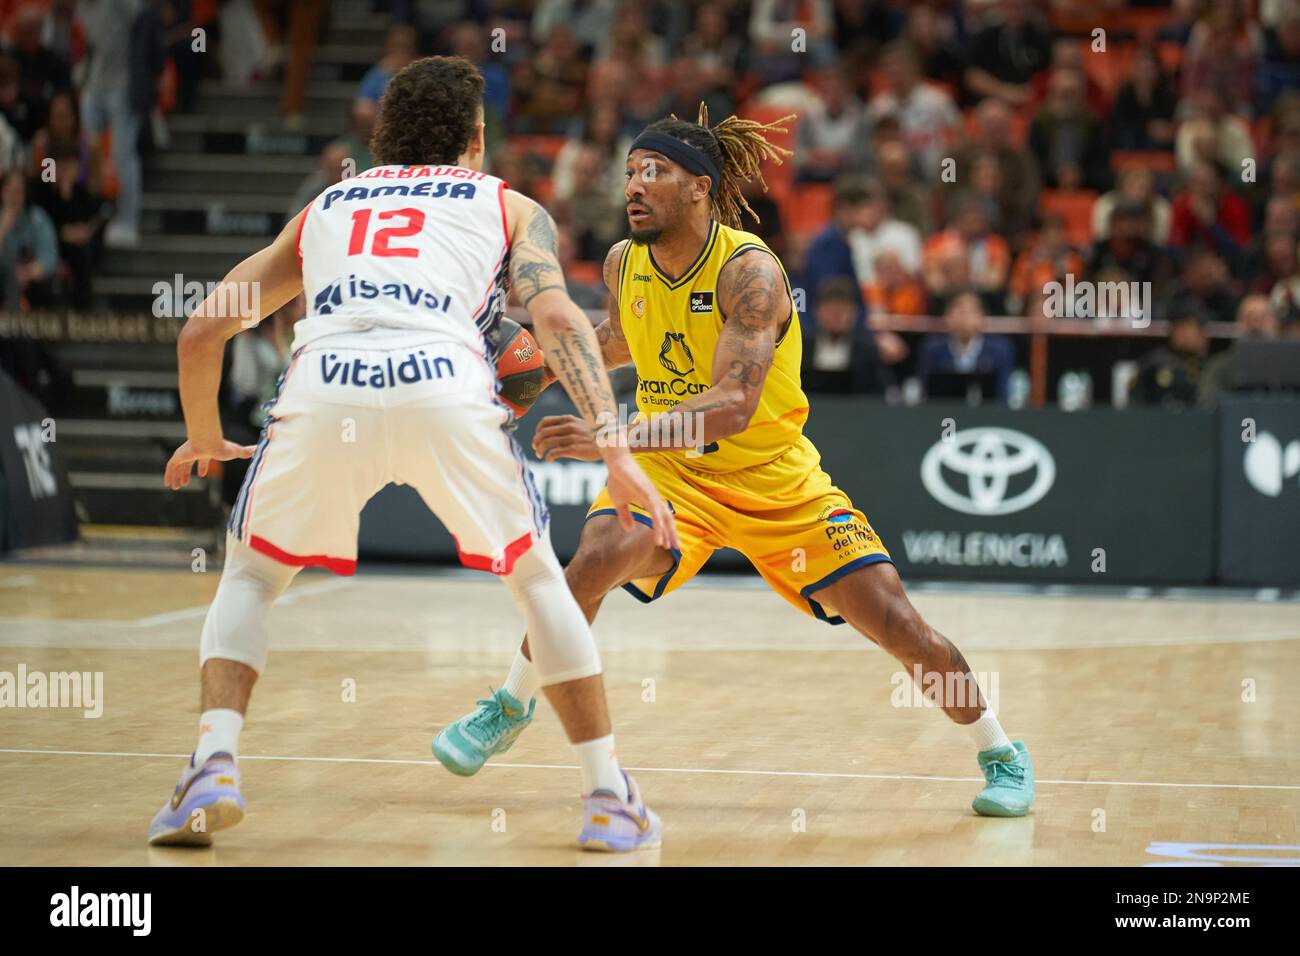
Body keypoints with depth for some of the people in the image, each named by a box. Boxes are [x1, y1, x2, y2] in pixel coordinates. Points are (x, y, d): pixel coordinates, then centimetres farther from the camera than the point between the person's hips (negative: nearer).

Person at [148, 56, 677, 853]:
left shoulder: (324, 207, 34)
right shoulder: (510, 207, 28)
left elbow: (201, 331, 32)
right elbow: (557, 317, 8)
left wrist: (204, 440, 48)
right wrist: (618, 455, 1)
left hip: (323, 390, 1)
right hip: (448, 389, -1)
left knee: (251, 576, 25)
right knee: (539, 577, 22)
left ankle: (214, 767, 6)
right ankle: (611, 798, 19)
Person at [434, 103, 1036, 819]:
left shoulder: (749, 270, -25)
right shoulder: (624, 263, -6)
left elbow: (733, 407, -38)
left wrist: (612, 439, -49)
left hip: (775, 480, -3)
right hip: (669, 470, 3)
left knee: (893, 620, -10)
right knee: (595, 557, -29)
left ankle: (1000, 753, 14)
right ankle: (509, 707, -6)